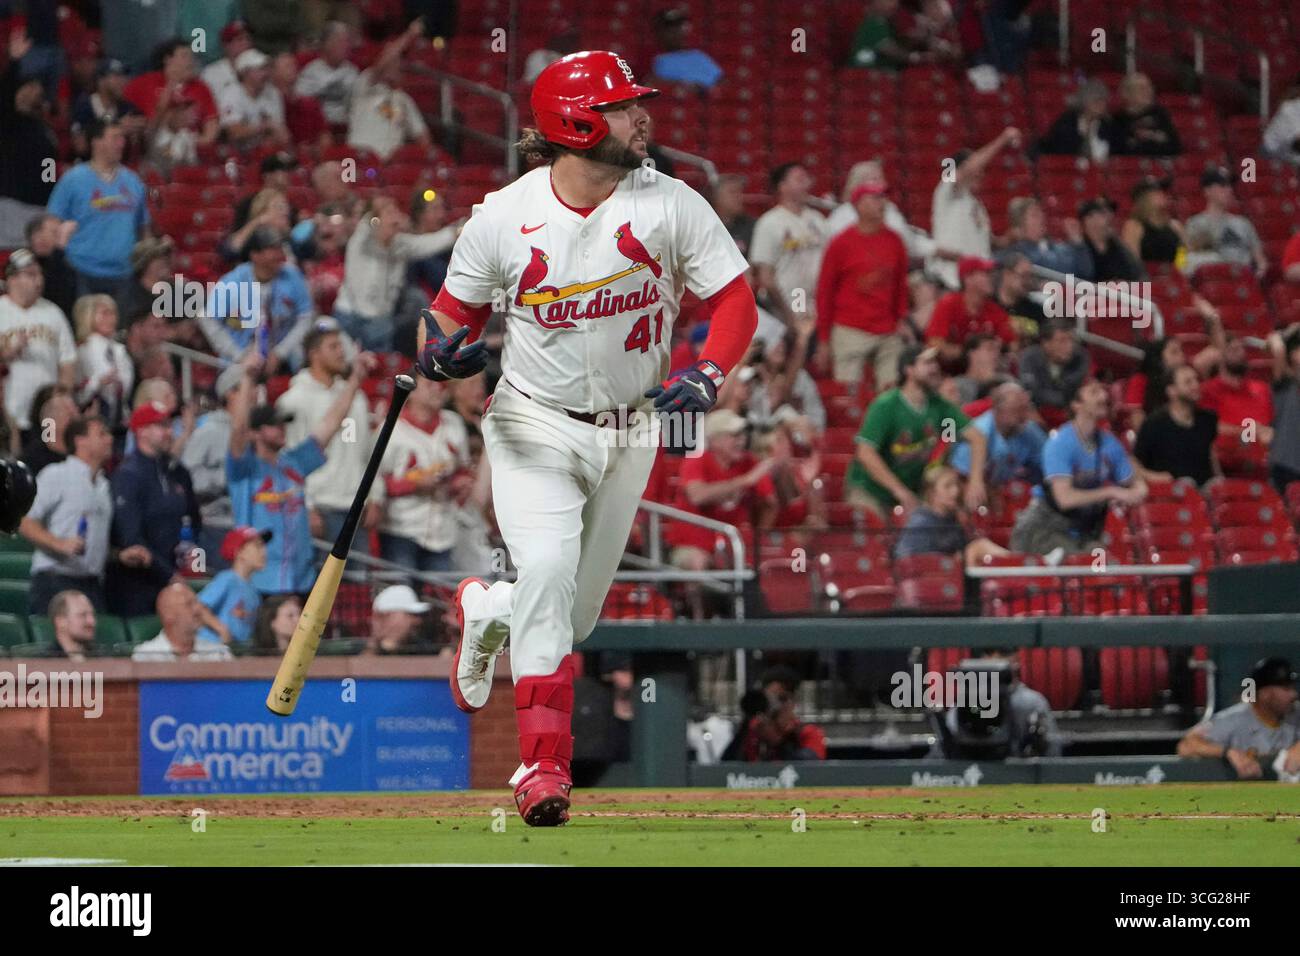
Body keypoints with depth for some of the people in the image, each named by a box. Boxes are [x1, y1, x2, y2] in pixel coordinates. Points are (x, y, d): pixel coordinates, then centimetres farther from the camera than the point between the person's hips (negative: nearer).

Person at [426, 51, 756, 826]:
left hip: (629, 434, 3)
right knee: (546, 569, -25)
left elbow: (735, 299, -6)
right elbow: (457, 310, 3)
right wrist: (444, 350, -21)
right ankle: (544, 763, -23)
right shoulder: (502, 218, -10)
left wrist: (709, 375, -25)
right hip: (535, 426, -3)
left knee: (574, 617, 9)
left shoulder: (670, 204, -8)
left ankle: (486, 611, 45)